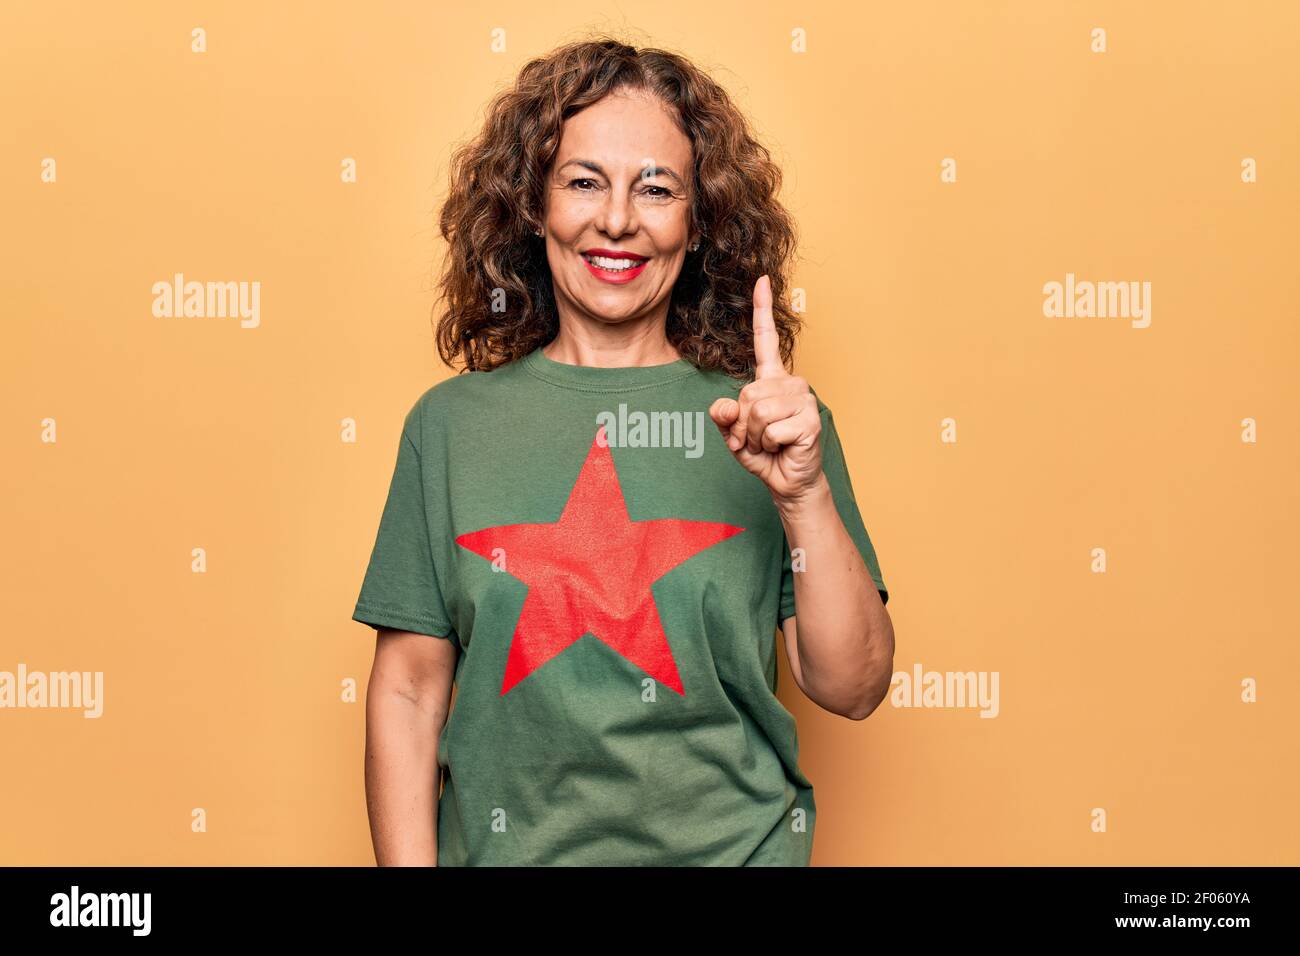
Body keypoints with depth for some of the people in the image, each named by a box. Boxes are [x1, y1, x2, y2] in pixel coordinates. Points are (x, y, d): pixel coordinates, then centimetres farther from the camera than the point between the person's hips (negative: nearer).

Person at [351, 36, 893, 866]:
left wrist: (806, 497, -21)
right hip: (502, 847, 1)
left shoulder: (771, 420, -5)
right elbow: (408, 690, -2)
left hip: (733, 846, 0)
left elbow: (853, 689, -9)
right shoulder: (452, 423, -4)